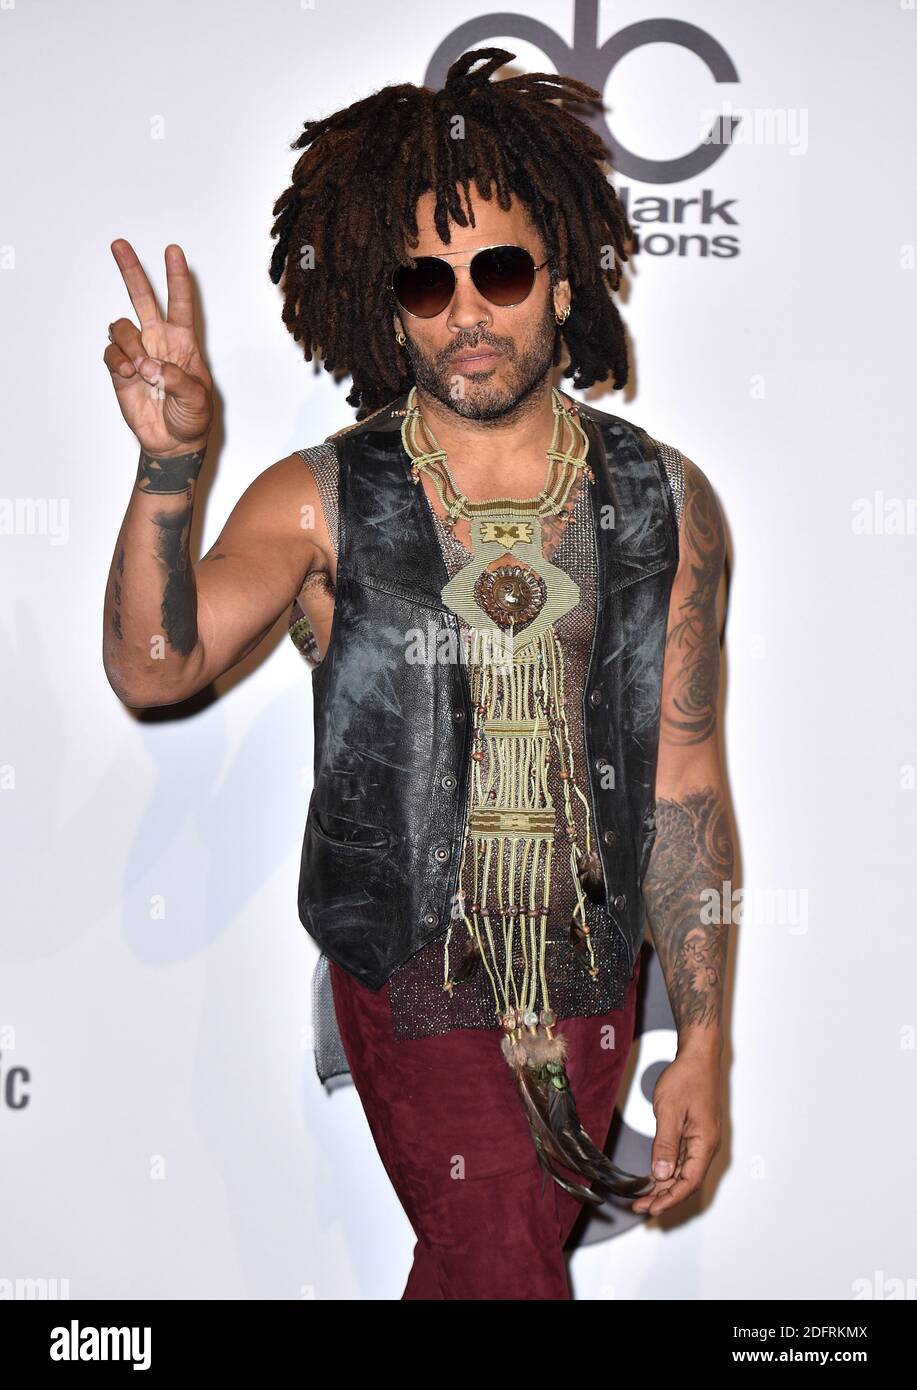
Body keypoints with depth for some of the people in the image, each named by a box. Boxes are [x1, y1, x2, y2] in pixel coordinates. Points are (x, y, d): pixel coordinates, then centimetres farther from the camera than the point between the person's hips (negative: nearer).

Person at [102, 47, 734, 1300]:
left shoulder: (663, 503, -3)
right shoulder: (321, 504, -9)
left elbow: (685, 784, -2)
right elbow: (153, 670, -22)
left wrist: (704, 1047, -2)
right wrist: (170, 464, -38)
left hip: (589, 982, 3)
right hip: (416, 991, -3)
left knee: (465, 1263, 19)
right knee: (508, 1279, 1)